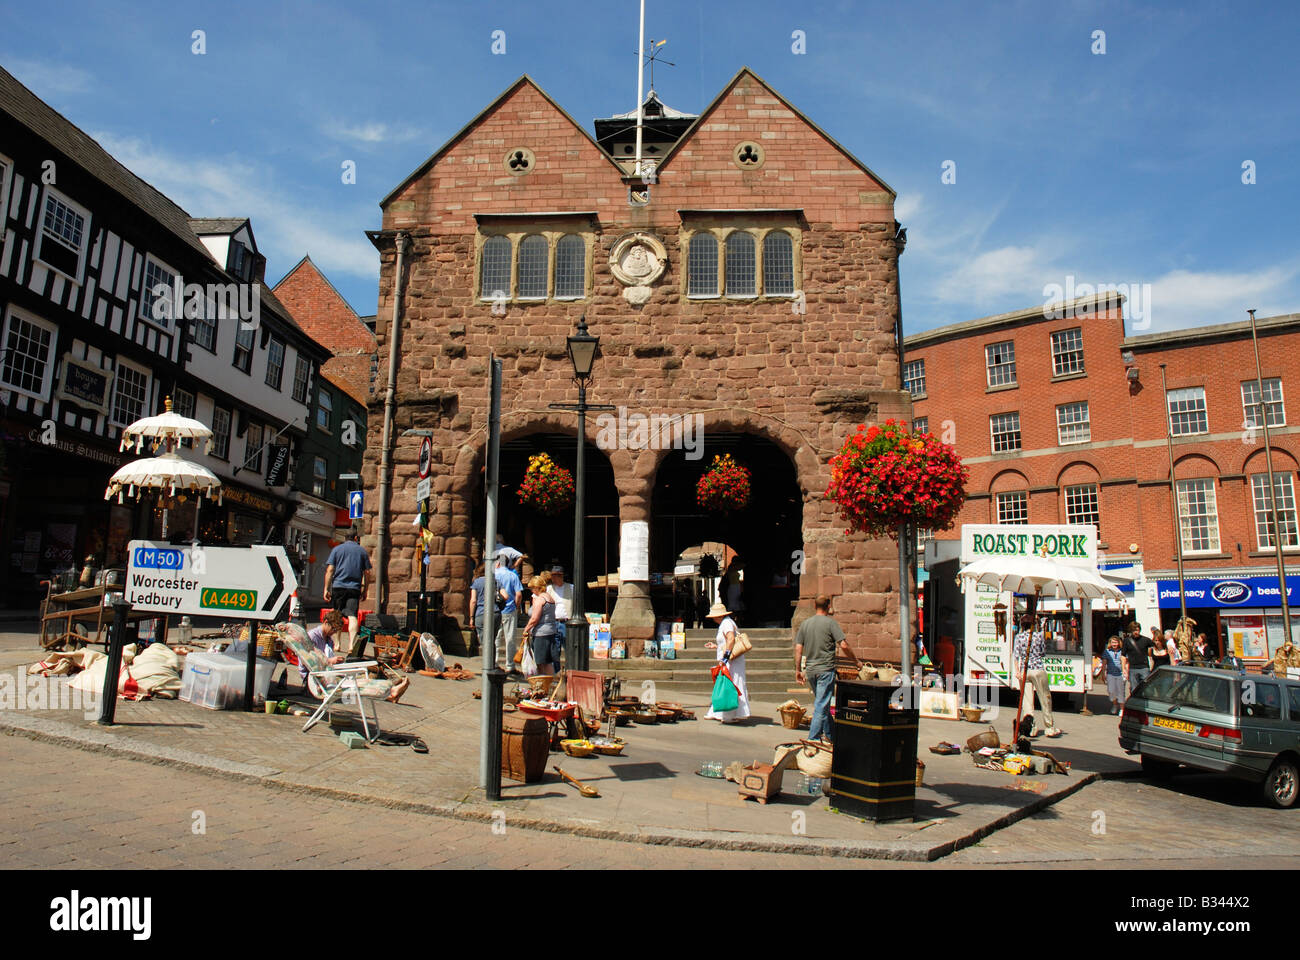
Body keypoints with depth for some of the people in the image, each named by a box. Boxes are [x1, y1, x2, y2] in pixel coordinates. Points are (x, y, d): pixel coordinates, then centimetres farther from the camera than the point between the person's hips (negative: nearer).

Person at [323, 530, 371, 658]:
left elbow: (330, 570, 2)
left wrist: (326, 589, 1)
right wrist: (365, 590, 16)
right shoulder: (362, 550, 12)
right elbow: (367, 573, 9)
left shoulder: (337, 549, 11)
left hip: (338, 586, 1)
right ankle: (351, 645, -29)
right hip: (354, 588, -1)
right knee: (352, 616, -12)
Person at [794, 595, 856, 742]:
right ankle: (813, 738, -5)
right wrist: (856, 662, 0)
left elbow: (798, 649, 5)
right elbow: (843, 646, -13)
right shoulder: (830, 622, -7)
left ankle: (830, 735, 29)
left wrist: (798, 670, 11)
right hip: (826, 669, -5)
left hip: (810, 671, 5)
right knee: (821, 705, -3)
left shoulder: (805, 624, 7)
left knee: (822, 703, 19)